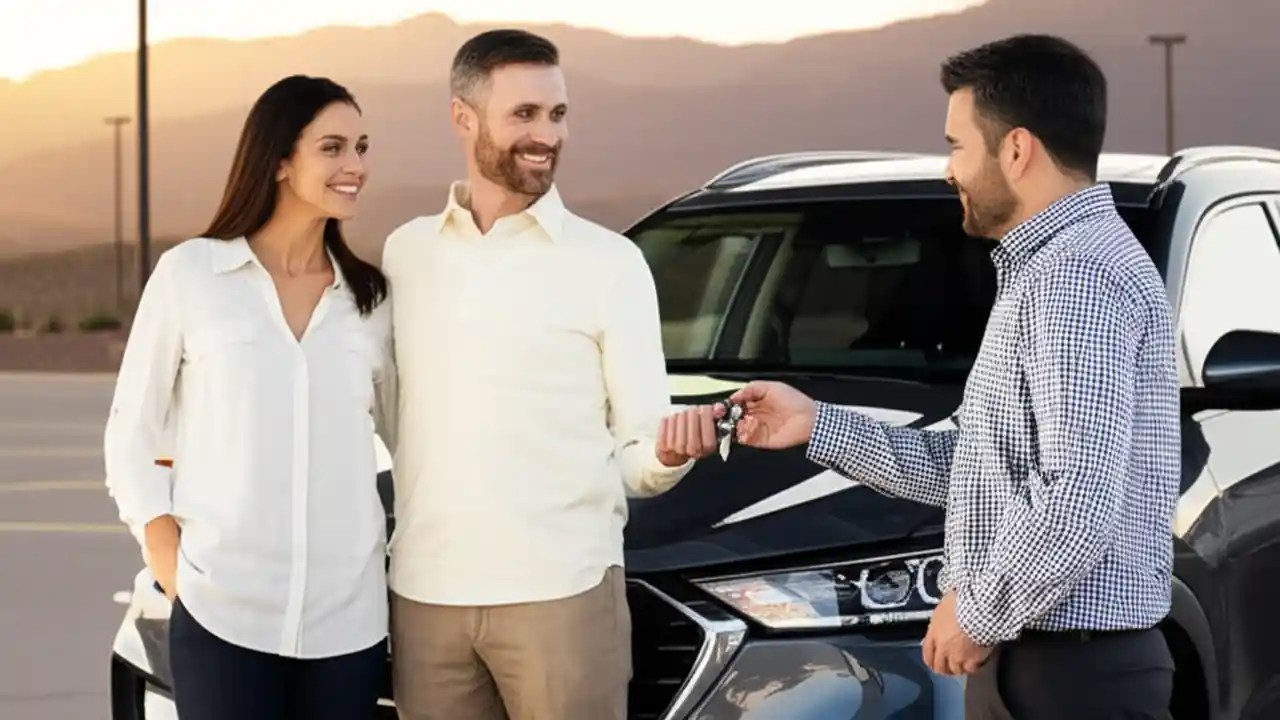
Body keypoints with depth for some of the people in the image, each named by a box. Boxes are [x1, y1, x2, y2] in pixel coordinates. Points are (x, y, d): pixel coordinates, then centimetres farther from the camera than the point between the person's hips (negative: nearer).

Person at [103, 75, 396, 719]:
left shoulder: (371, 297, 9)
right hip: (222, 616, -2)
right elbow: (131, 433, 6)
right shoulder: (190, 273, 2)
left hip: (348, 619, 3)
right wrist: (169, 566, -4)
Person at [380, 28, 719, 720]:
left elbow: (635, 456, 0)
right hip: (424, 591, 3)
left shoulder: (610, 262, 0)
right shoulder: (404, 252, 10)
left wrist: (670, 450, -21)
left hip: (562, 591, -3)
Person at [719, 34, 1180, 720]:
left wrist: (978, 611, -16)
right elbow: (970, 468, 17)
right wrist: (816, 425, 15)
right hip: (1042, 660, 10)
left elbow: (1081, 502, -27)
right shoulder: (1052, 267, 17)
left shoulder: (1076, 276, -18)